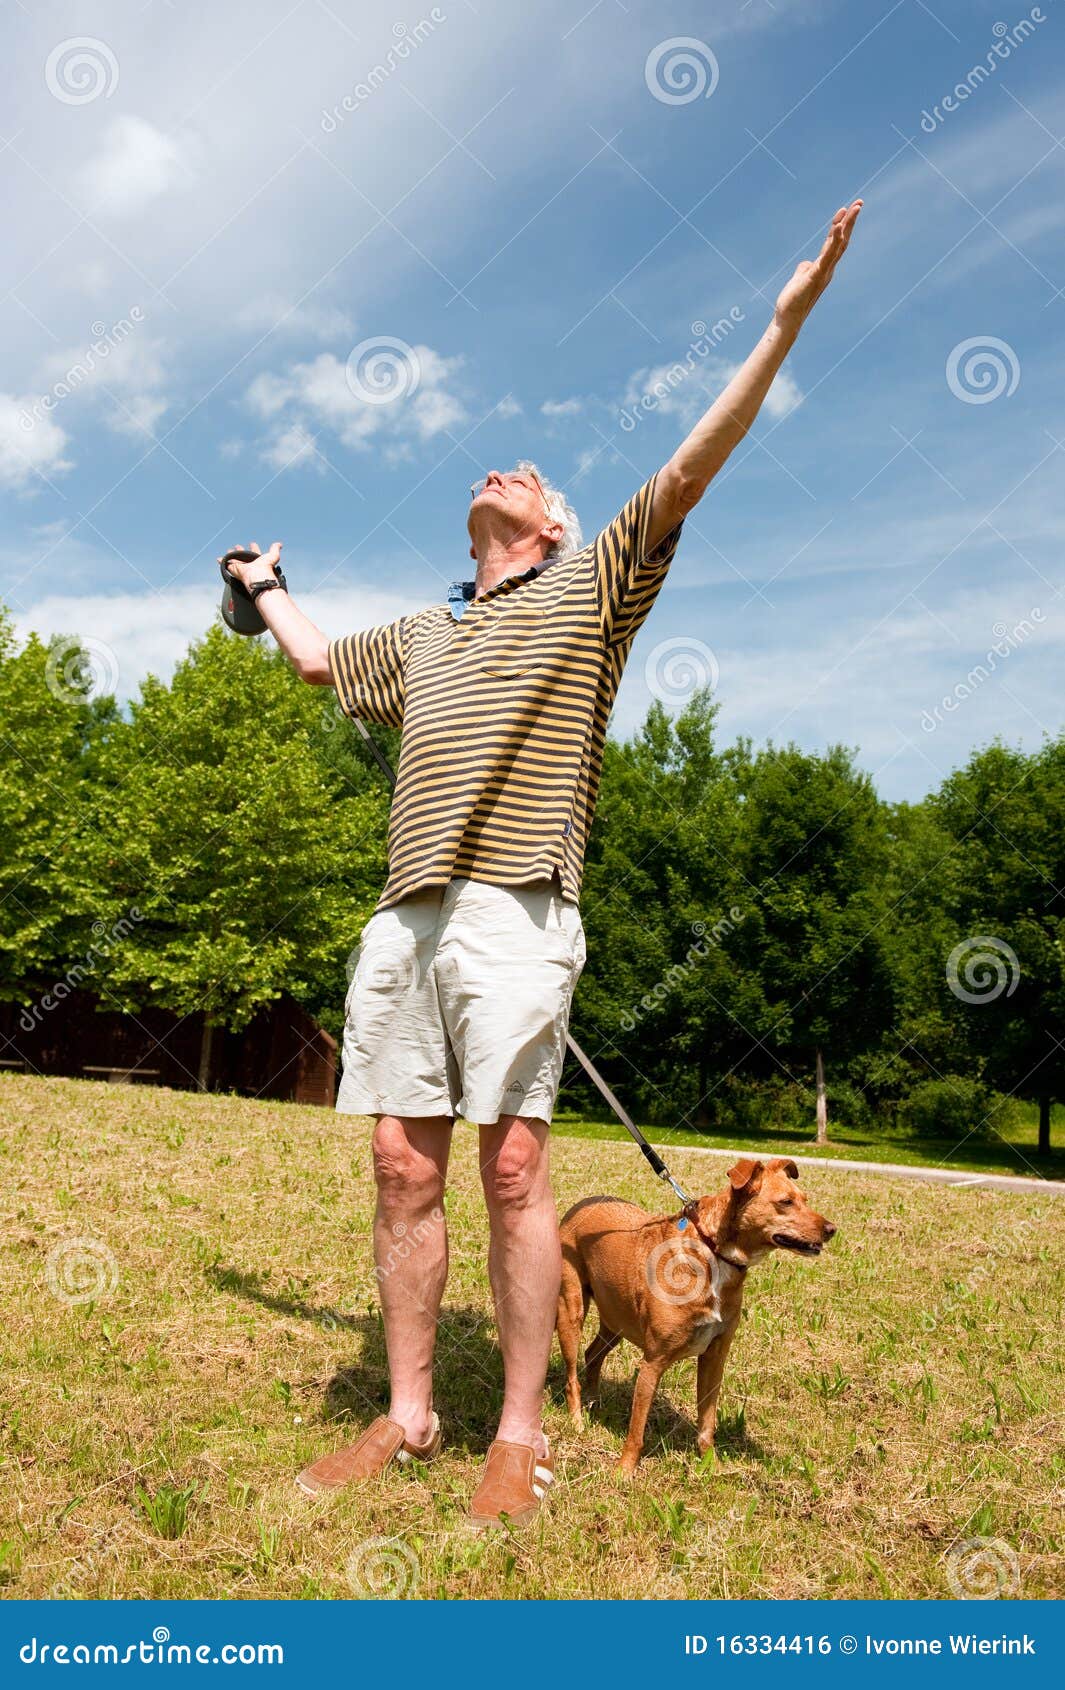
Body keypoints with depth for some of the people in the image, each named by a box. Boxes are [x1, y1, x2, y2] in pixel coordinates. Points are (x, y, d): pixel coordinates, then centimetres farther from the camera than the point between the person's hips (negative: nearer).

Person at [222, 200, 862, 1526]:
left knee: (512, 1166, -5)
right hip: (405, 915, 6)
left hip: (514, 914, -5)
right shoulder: (421, 634, 29)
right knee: (403, 1165, 4)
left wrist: (783, 327, -2)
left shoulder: (590, 588, 13)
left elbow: (686, 472, 3)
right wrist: (266, 585, 59)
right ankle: (408, 1416, 16)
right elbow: (317, 662, 46)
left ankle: (520, 1436, 7)